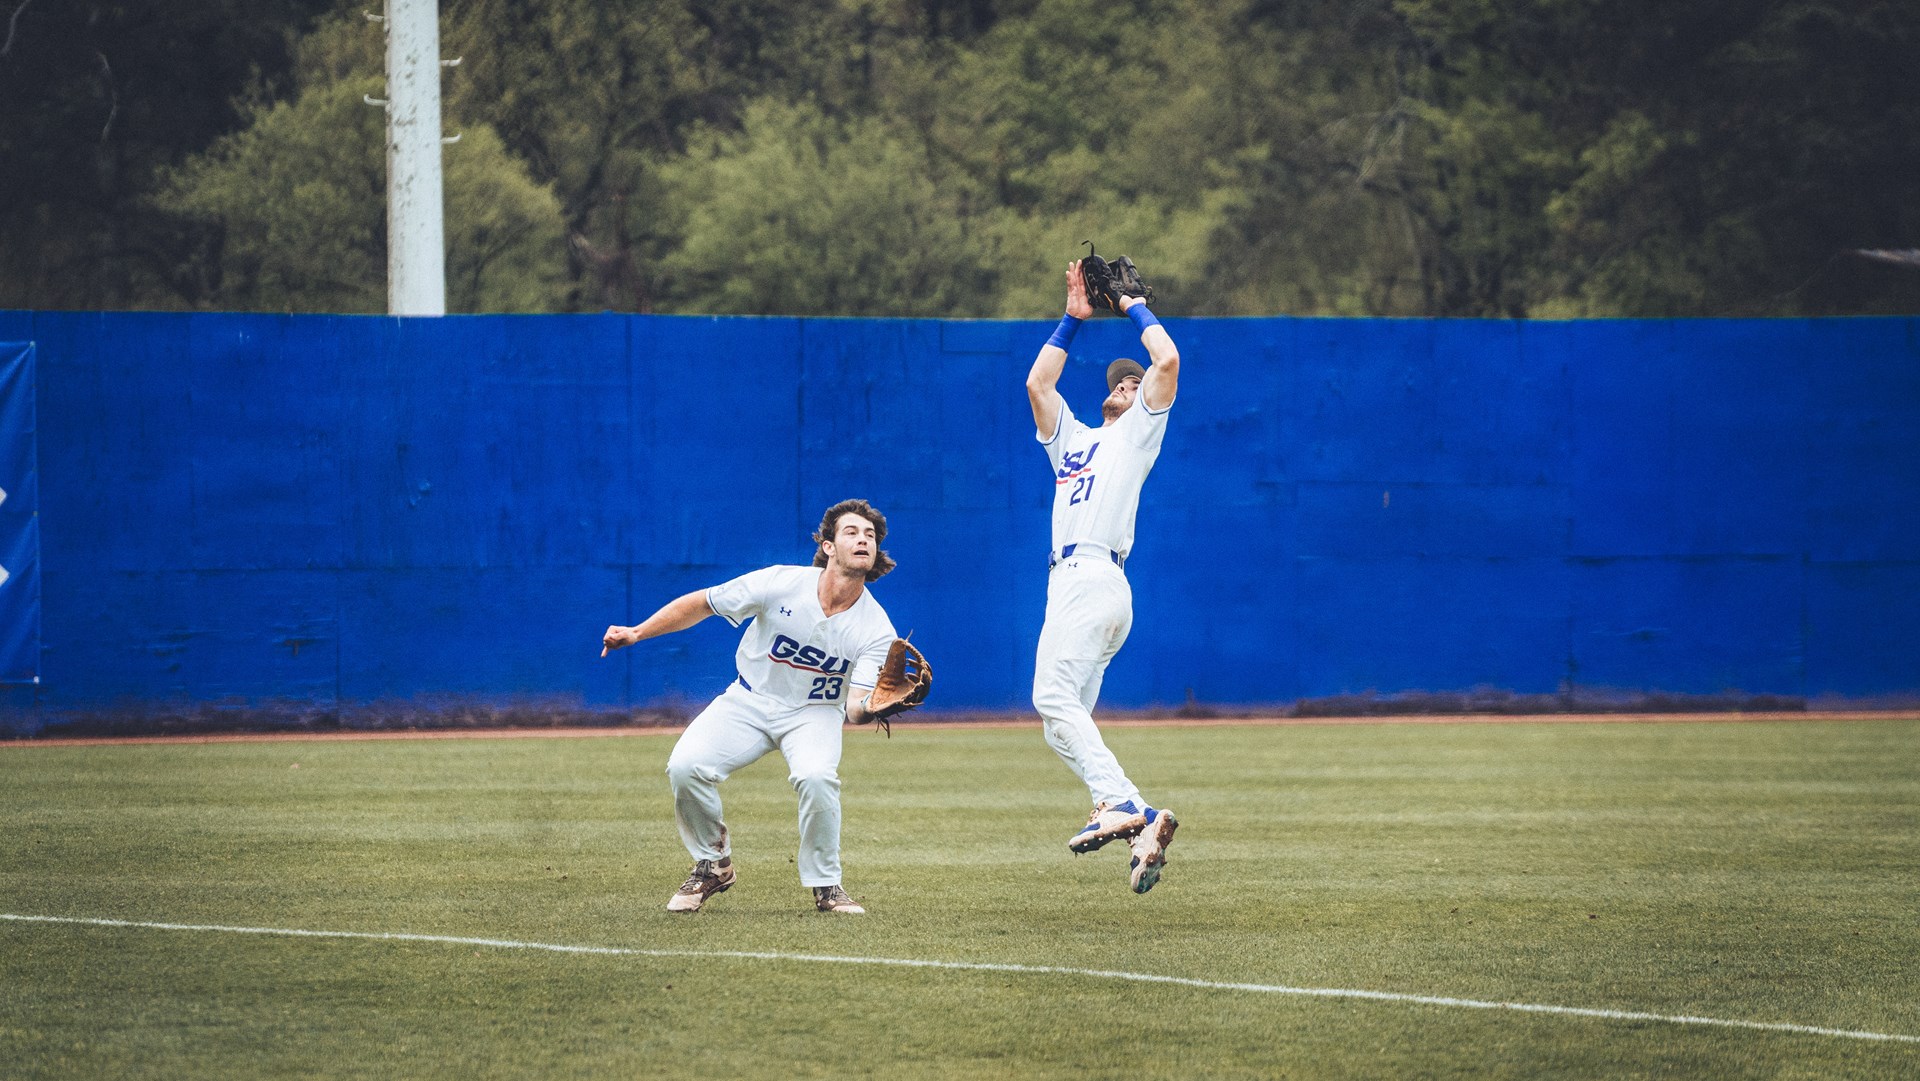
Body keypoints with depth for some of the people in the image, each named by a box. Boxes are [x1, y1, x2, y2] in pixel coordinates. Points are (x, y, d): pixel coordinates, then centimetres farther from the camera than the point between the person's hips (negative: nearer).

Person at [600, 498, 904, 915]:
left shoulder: (876, 629, -17)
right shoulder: (781, 584, -18)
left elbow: (855, 706, -25)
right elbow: (701, 603, -6)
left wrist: (868, 708, -49)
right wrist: (636, 633, -10)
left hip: (814, 712, -1)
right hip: (750, 700, 1)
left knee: (816, 775, -34)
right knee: (685, 767, -23)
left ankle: (826, 886, -13)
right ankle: (713, 865, 4)